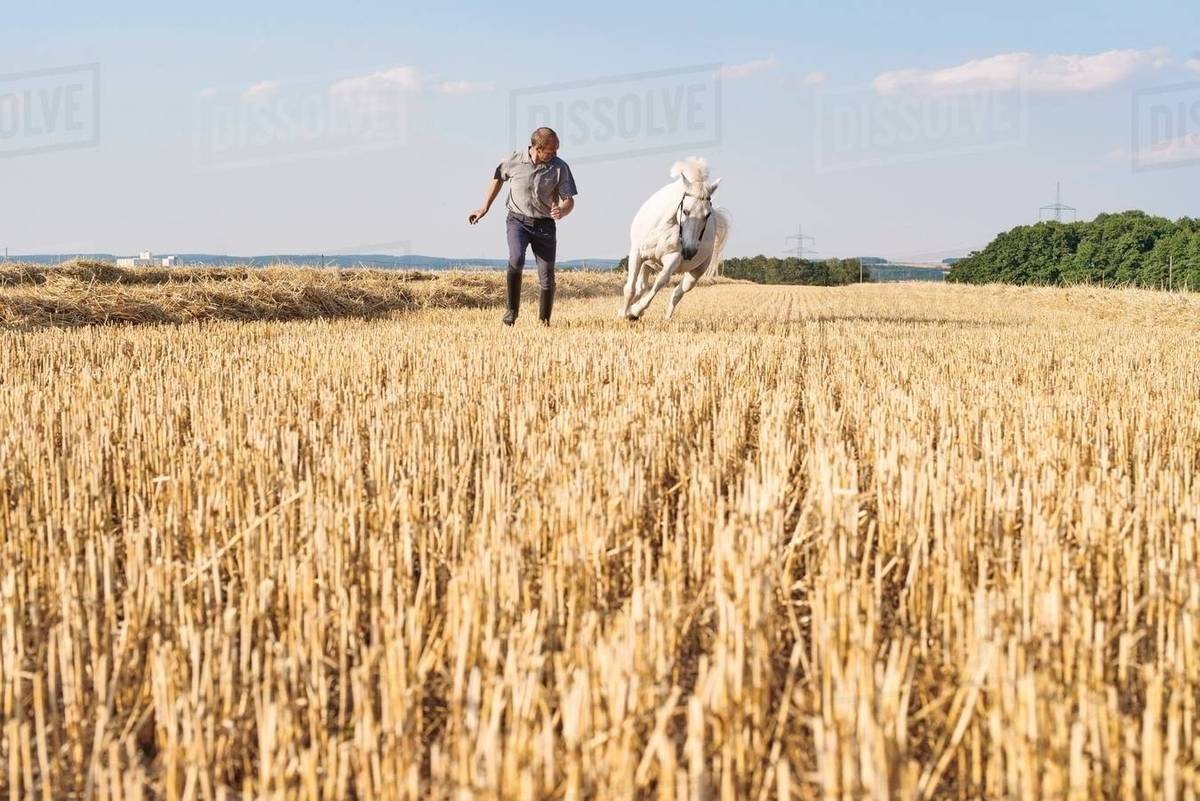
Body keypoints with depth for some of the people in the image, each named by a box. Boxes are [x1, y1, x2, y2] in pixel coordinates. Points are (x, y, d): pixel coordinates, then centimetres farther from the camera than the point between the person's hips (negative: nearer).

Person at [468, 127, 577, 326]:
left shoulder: (560, 168, -8)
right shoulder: (514, 160, -7)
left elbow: (569, 201, -7)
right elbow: (498, 178, 14)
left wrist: (561, 211, -31)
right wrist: (485, 207, 15)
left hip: (544, 225, 1)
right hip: (517, 220, -1)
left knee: (547, 277, 1)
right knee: (516, 259, -27)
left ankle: (544, 320, 19)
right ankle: (512, 310, -14)